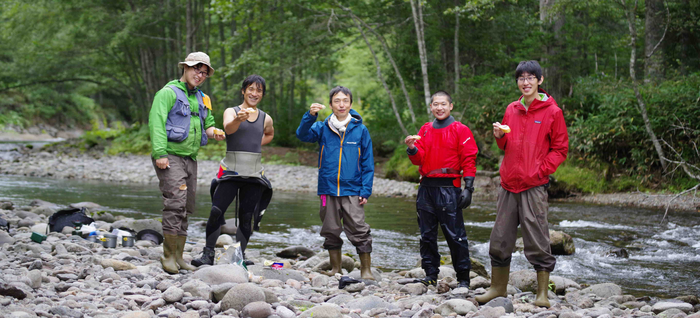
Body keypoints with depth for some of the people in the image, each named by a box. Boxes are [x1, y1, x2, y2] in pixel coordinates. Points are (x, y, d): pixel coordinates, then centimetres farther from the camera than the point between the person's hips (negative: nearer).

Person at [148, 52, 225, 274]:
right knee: (176, 203, -18)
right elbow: (156, 122, -11)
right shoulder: (169, 93, -3)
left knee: (186, 208, 8)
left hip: (190, 158, 8)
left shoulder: (202, 99, 20)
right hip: (170, 157, -8)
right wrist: (159, 153, -21)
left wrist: (213, 132, 3)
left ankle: (178, 256, 15)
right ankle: (169, 256, -13)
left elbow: (208, 124, 28)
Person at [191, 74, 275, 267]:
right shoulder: (231, 112, 1)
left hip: (254, 173, 3)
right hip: (231, 170, -3)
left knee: (246, 217, 1)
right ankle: (208, 254, -10)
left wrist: (255, 145, 14)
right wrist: (239, 119, -42)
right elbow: (228, 128, -20)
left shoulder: (266, 119, 12)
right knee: (216, 211, -14)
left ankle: (240, 256, 8)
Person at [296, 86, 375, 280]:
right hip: (328, 190, 2)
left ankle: (366, 269, 4)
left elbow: (368, 163, 4)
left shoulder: (360, 130, 2)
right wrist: (310, 115, -29)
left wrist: (365, 190, -3)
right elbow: (303, 135, -13)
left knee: (359, 231, -6)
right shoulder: (322, 128, 5)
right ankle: (335, 268, 24)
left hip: (352, 191, -2)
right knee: (331, 231, 10)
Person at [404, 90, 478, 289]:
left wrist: (468, 188, -10)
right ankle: (431, 275, 15)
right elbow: (419, 159, 11)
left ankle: (463, 278, 0)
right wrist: (412, 149, -10)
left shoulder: (460, 130, 1)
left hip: (448, 188, -5)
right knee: (427, 235, 7)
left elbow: (469, 159, -3)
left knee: (455, 235, -6)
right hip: (426, 188, 5)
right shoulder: (425, 130, 15)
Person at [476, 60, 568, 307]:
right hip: (508, 184, 5)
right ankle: (498, 287, 22)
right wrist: (500, 136, 1)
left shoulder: (552, 111, -2)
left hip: (534, 186, -5)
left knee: (537, 241, -5)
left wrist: (541, 170, -11)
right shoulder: (511, 110, 13)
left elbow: (560, 149, 0)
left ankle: (542, 293, 4)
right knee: (500, 238, 9)